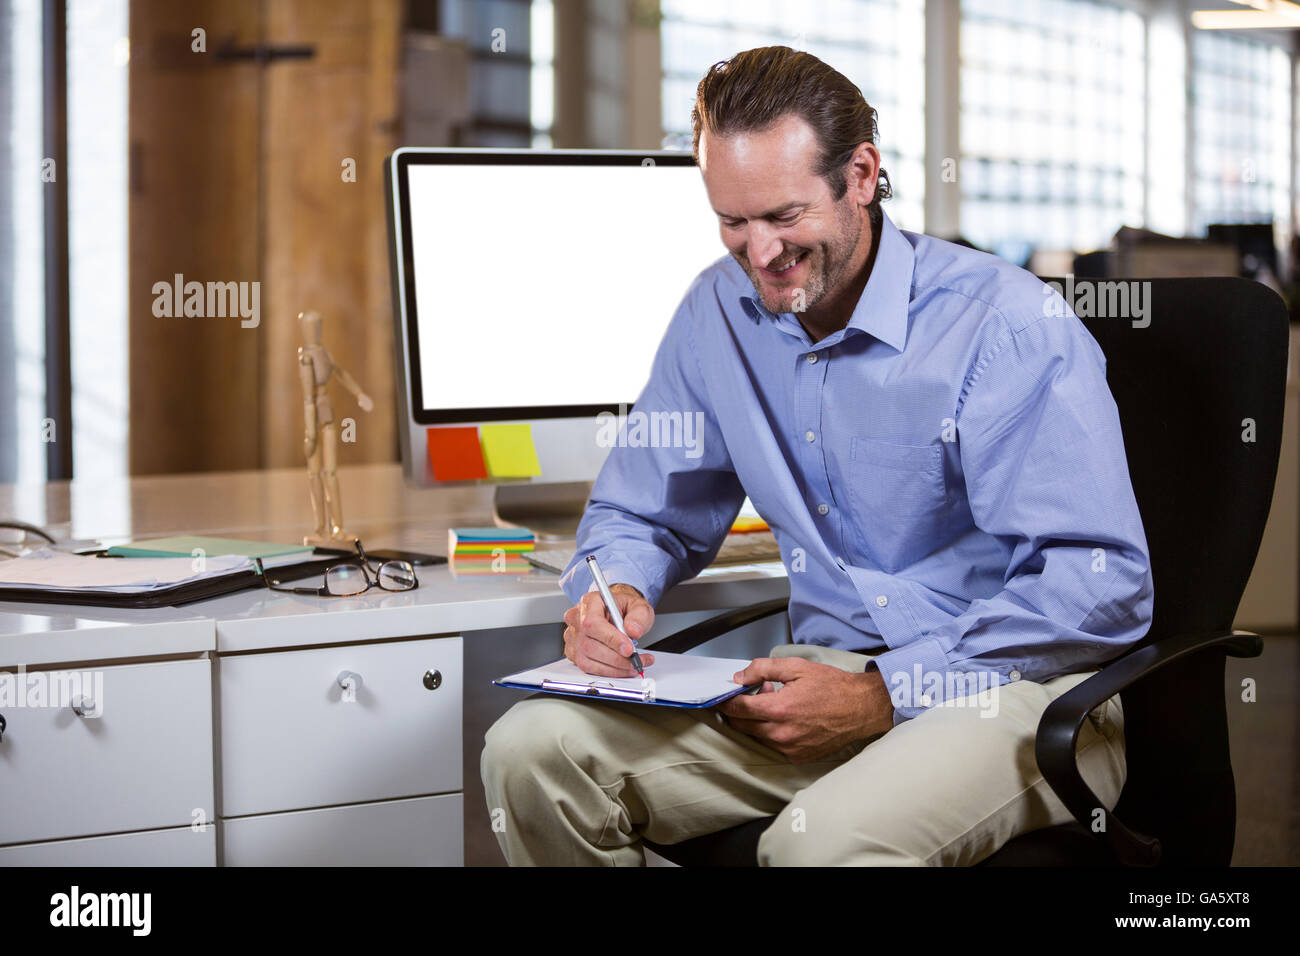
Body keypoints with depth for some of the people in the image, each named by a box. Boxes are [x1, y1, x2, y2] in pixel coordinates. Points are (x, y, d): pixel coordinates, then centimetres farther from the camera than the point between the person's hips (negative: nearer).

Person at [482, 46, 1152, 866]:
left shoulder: (1012, 328, -13)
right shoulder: (720, 312, 7)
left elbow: (1103, 585, -19)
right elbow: (646, 513, 20)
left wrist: (886, 695, -25)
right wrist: (618, 591, -6)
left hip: (1015, 693, -6)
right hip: (826, 674, 6)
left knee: (826, 836, -39)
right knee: (533, 751, -16)